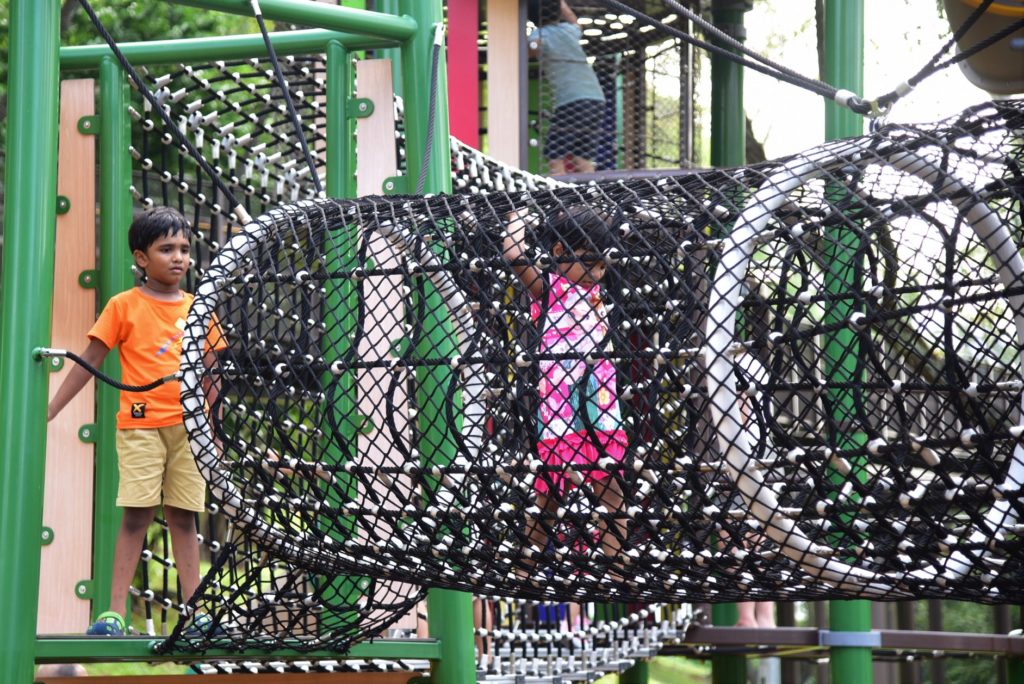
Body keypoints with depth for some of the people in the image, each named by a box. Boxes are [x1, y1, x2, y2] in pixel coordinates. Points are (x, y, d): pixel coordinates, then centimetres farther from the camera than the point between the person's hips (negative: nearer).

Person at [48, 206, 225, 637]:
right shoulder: (124, 306, 1)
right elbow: (90, 361, 2)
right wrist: (49, 411, -1)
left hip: (188, 427, 3)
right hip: (141, 424, -3)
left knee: (184, 518, 5)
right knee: (136, 516, -7)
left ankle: (195, 612, 6)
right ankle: (114, 613, -4)